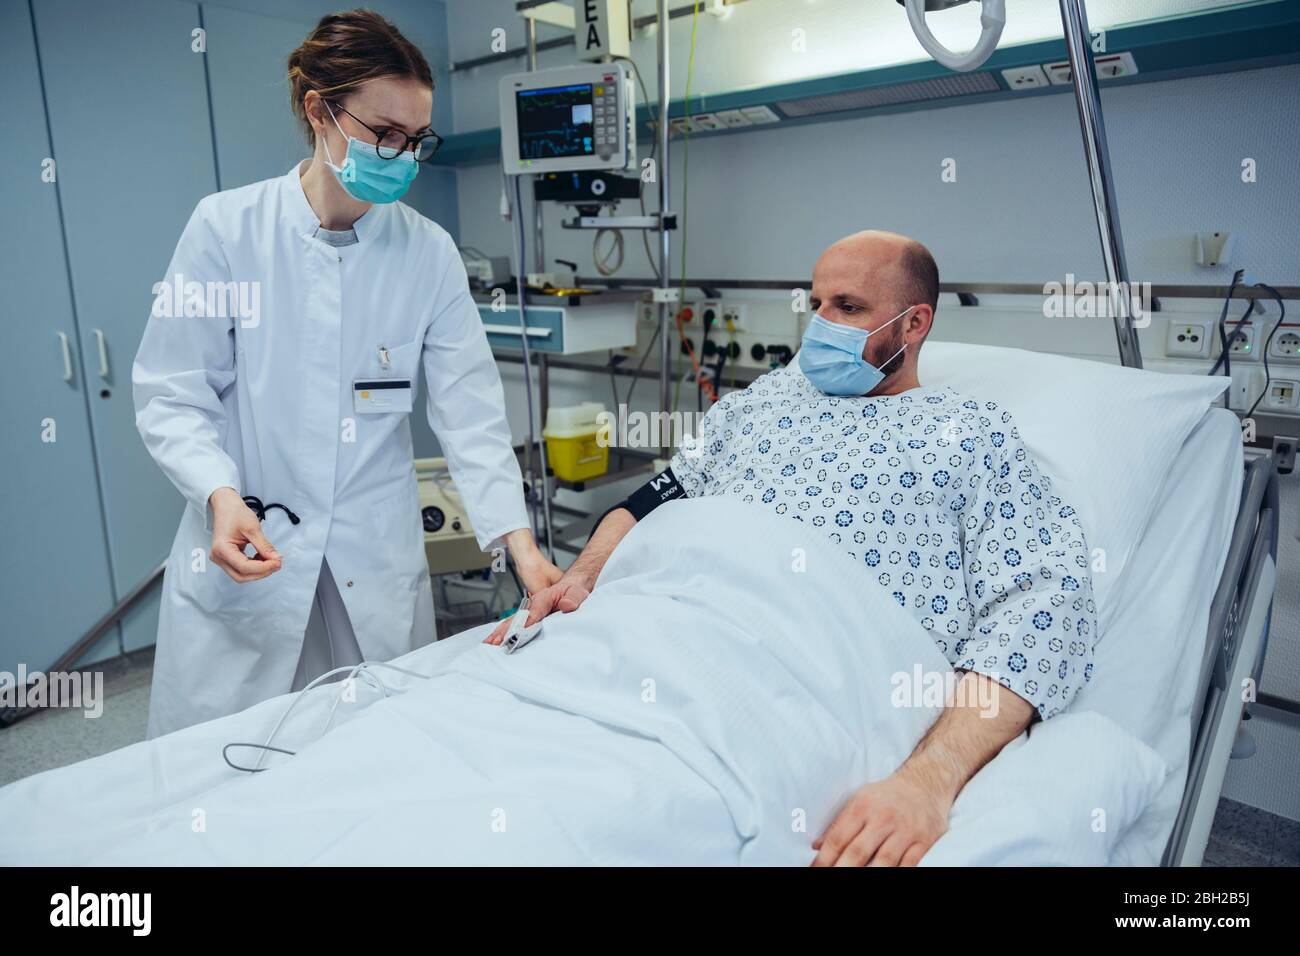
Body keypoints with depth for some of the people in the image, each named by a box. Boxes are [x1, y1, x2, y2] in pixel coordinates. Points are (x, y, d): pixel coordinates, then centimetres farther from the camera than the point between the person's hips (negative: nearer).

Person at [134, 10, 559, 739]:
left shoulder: (429, 253, -3)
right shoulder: (227, 228, -7)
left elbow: (471, 409, -6)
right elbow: (173, 394, -4)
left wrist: (519, 539, -17)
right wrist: (221, 495, -22)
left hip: (378, 563, 2)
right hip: (242, 553, -1)